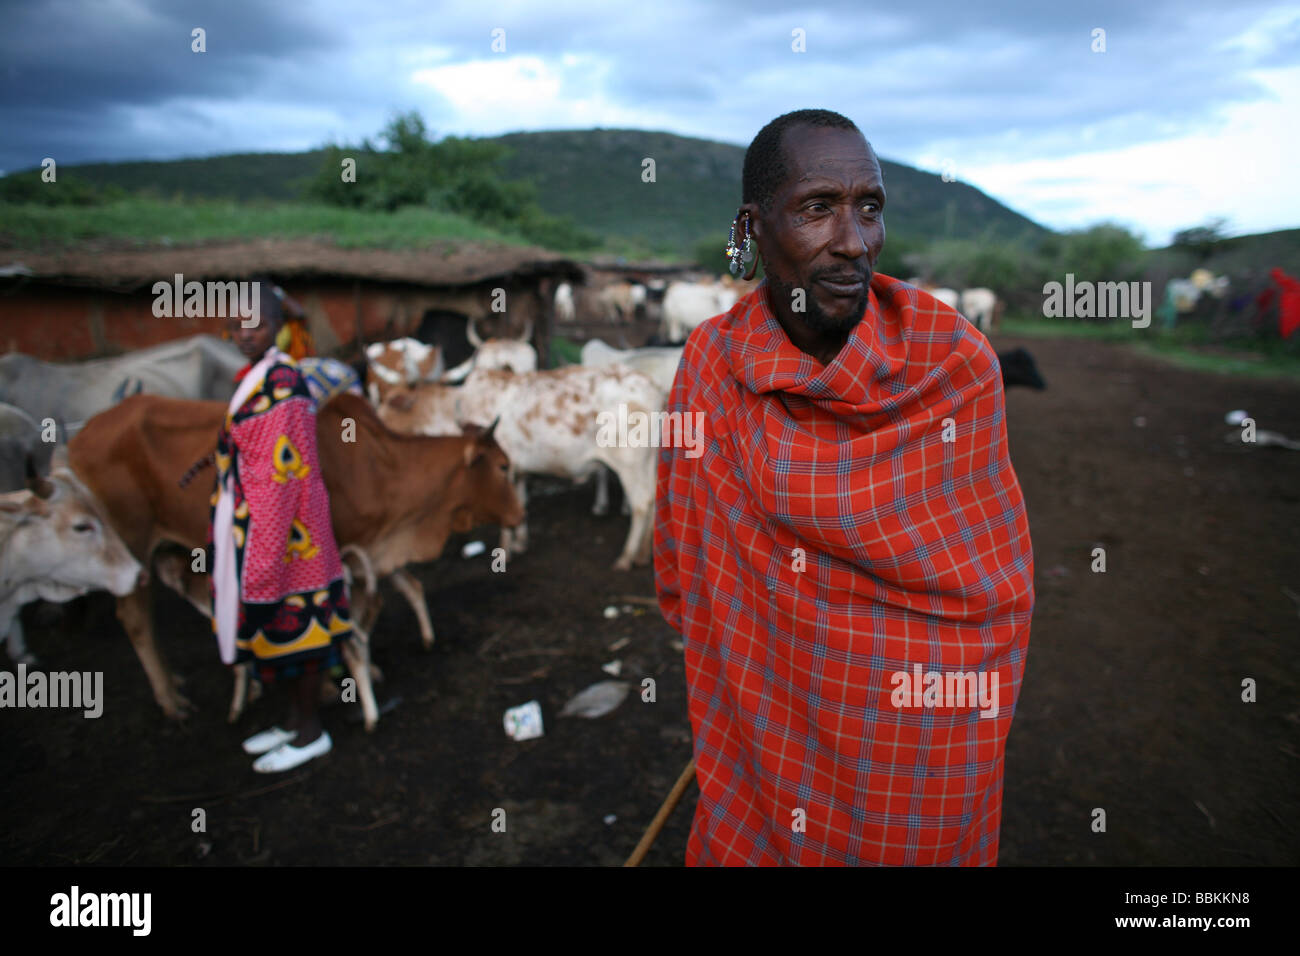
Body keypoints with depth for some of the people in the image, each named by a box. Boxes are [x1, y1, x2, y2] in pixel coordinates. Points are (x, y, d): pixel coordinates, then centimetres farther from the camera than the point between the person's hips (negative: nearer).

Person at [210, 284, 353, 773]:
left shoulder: (280, 387, -19)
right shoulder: (256, 378, 10)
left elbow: (280, 474, -21)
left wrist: (262, 554, -20)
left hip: (283, 527, -9)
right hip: (257, 525, 9)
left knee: (293, 621, 2)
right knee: (289, 624, 17)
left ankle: (309, 733, 17)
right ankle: (297, 718, 32)